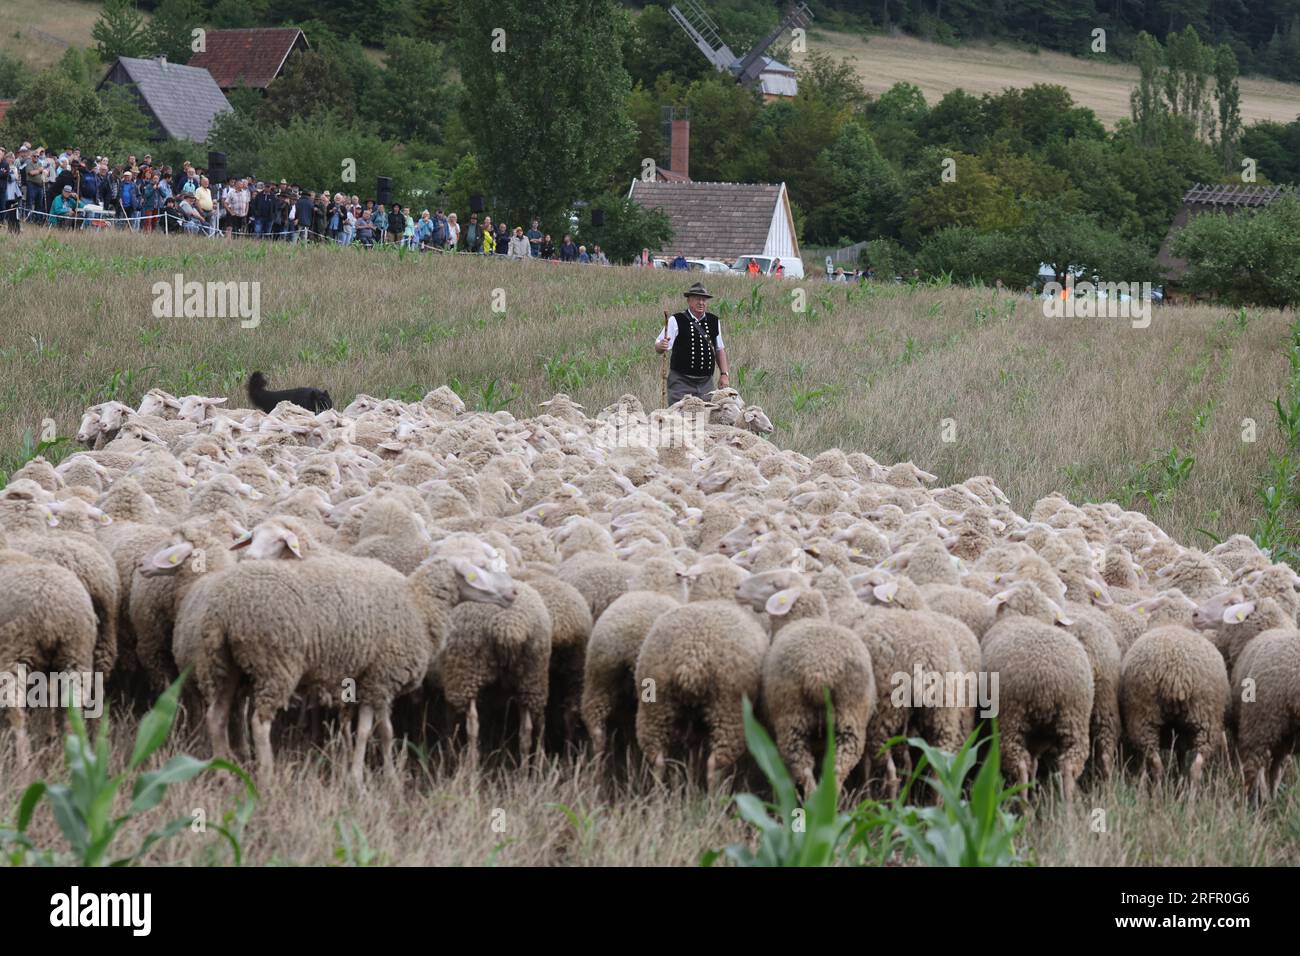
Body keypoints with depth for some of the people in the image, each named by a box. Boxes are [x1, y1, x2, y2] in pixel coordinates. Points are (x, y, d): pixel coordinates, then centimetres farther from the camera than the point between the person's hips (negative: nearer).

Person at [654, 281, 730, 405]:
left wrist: (724, 374, 11)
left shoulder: (713, 321, 10)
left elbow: (720, 349, 19)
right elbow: (658, 346, -8)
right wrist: (661, 346, -32)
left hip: (706, 384, 4)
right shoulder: (676, 321, -4)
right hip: (681, 381, -4)